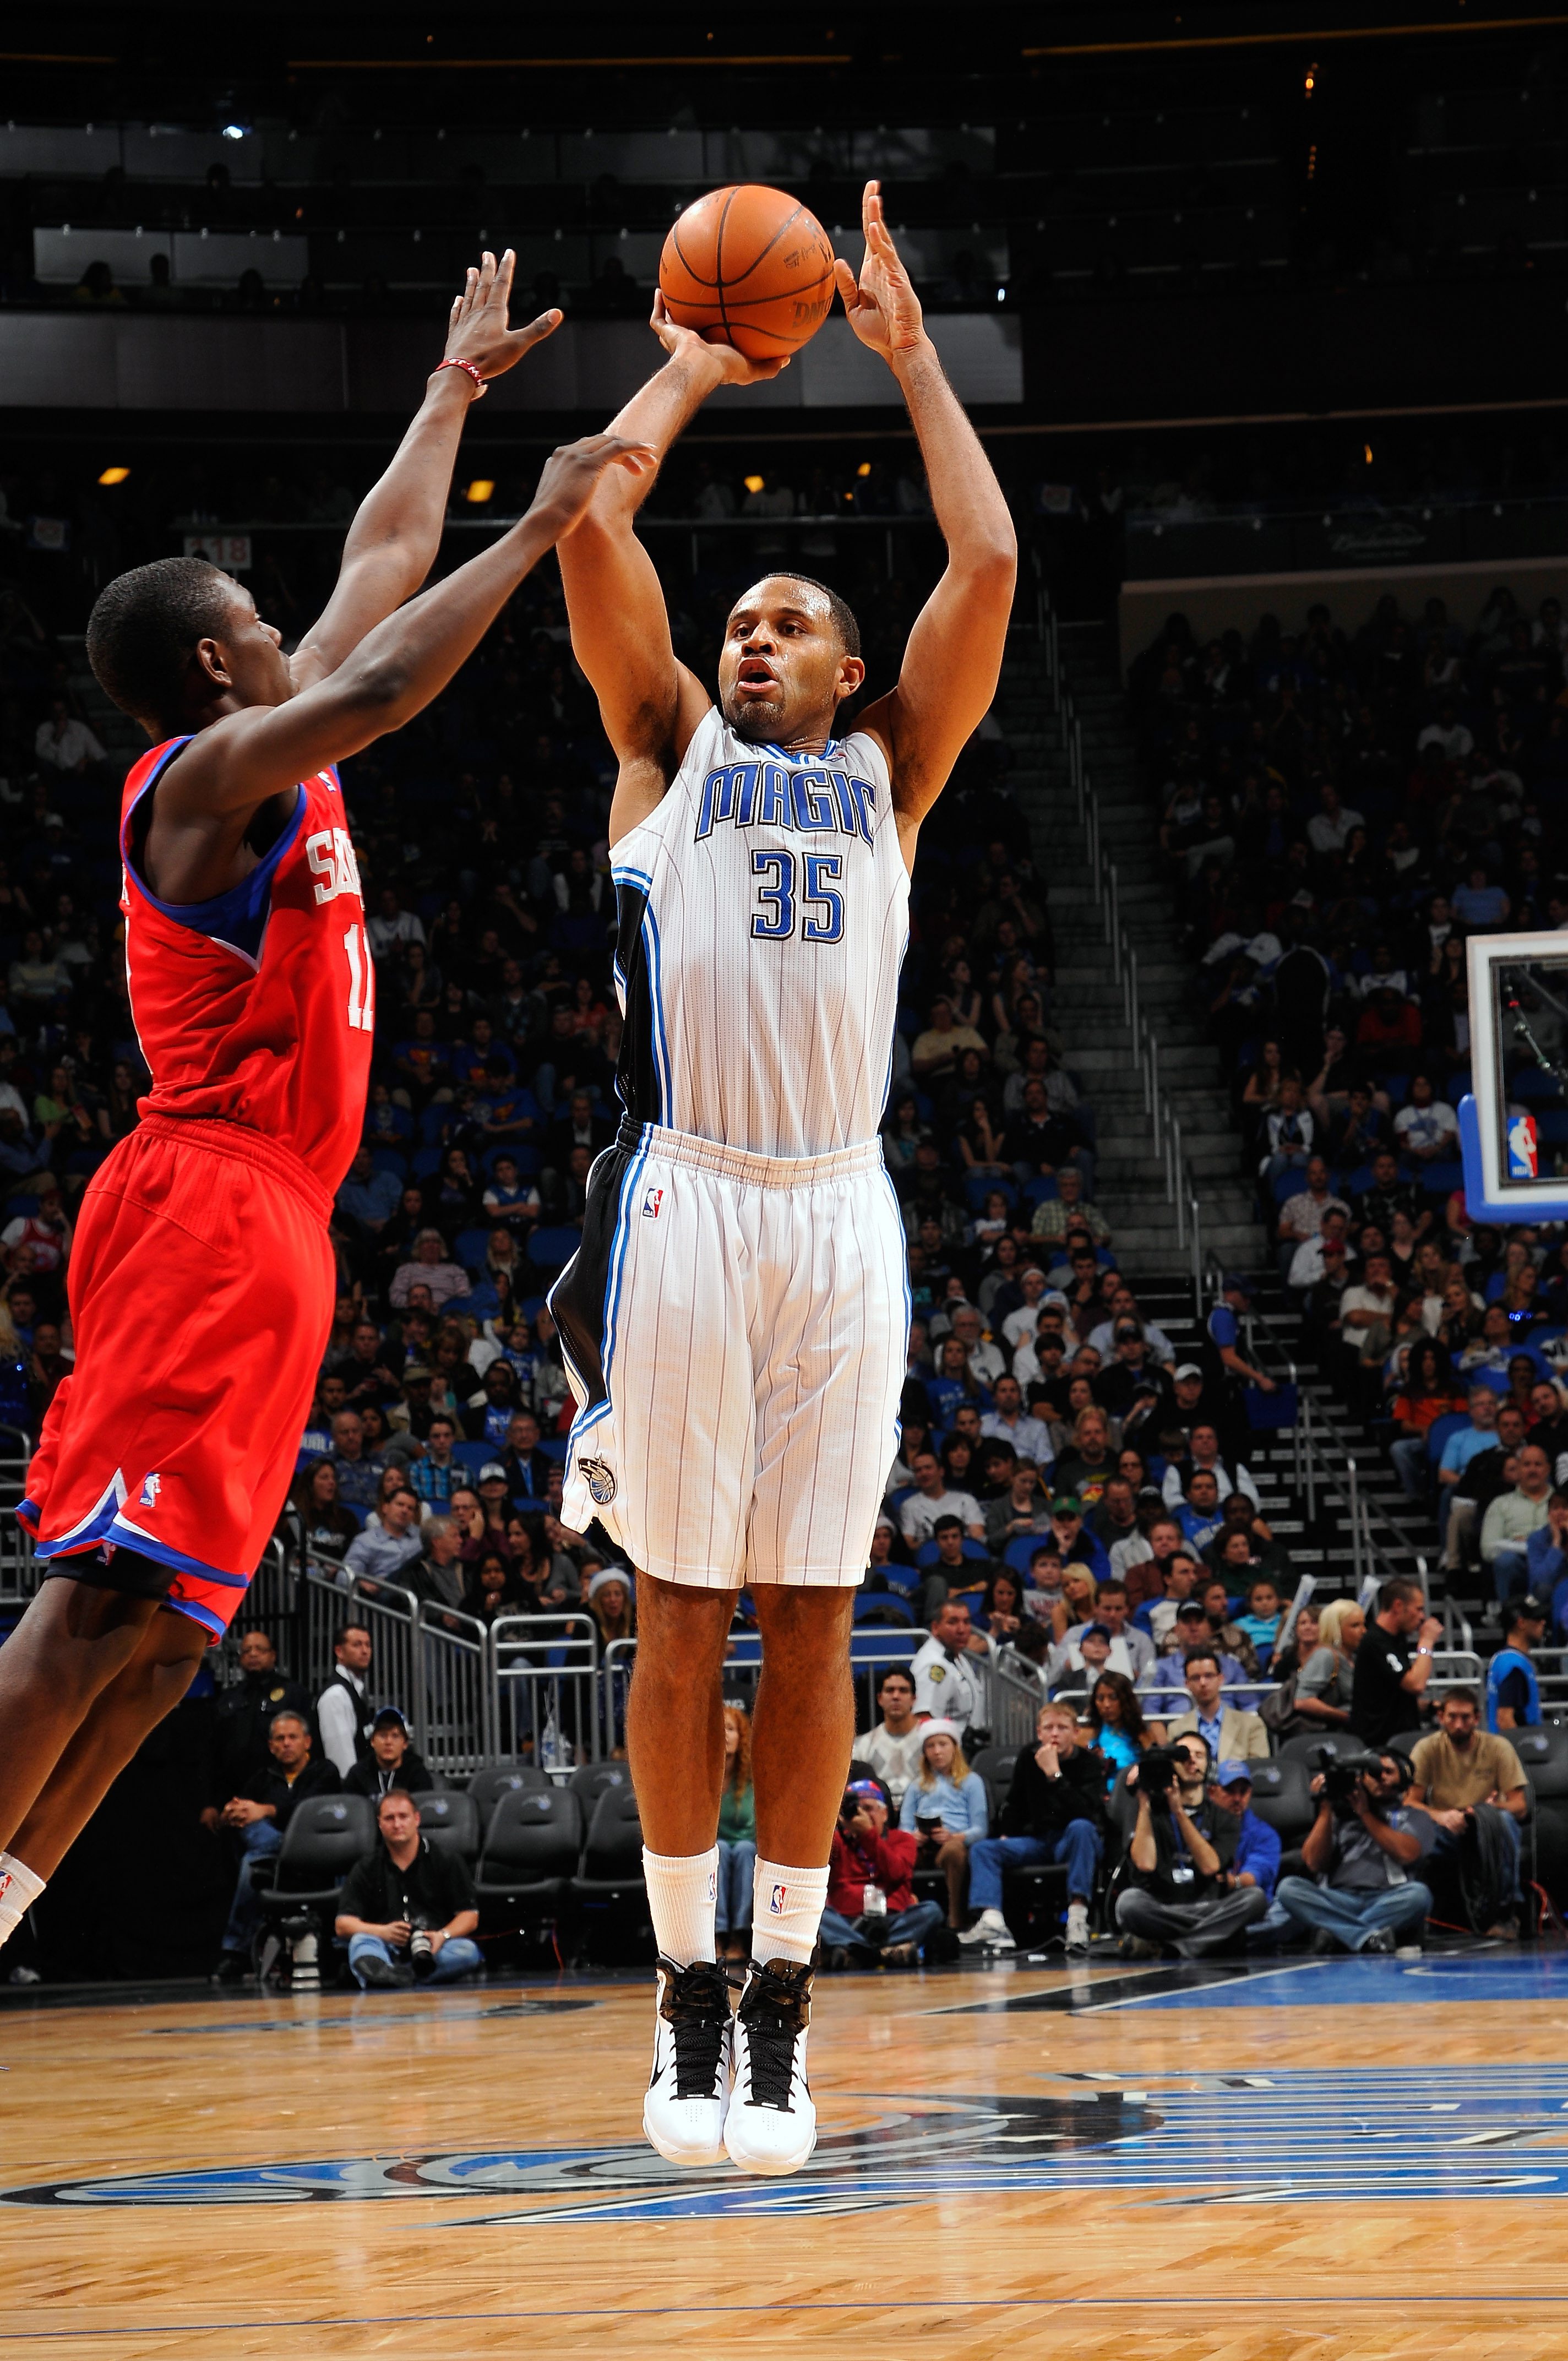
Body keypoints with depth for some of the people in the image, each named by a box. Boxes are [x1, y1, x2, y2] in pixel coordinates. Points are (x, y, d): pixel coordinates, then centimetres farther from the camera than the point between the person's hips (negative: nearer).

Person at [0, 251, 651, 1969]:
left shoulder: (266, 762, 18)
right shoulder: (209, 774, -9)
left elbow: (383, 569, 29)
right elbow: (378, 685, -27)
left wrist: (458, 384, 34)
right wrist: (535, 533, -20)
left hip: (264, 1225, 10)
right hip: (209, 1206, -10)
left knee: (168, 1626, 5)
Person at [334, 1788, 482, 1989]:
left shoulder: (448, 1861, 12)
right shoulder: (365, 1869, 15)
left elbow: (470, 1916, 6)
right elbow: (343, 1925, 5)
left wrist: (443, 1935, -17)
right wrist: (383, 1932, -15)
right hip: (388, 1953, 0)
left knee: (468, 1951, -31)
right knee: (361, 1942, -30)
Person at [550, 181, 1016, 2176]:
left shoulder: (890, 767, 19)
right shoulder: (669, 746, 16)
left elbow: (986, 561, 8)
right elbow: (591, 528, 6)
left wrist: (909, 357, 16)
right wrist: (691, 373, 18)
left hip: (840, 1209, 1)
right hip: (685, 1196, -1)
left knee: (809, 1624, 1)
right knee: (683, 1618, 0)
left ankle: (781, 2013, 5)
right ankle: (687, 2009, 7)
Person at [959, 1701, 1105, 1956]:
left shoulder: (1090, 1763, -10)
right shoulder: (1029, 1758, 4)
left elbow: (1083, 1812, -27)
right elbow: (1014, 1804, 20)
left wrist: (1054, 1774, -29)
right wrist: (1006, 1836, 8)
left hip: (1078, 1843, -5)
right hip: (1038, 1841, 5)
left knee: (1080, 1827, -39)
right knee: (981, 1848, -15)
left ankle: (1077, 1918, -45)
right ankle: (992, 1923, -39)